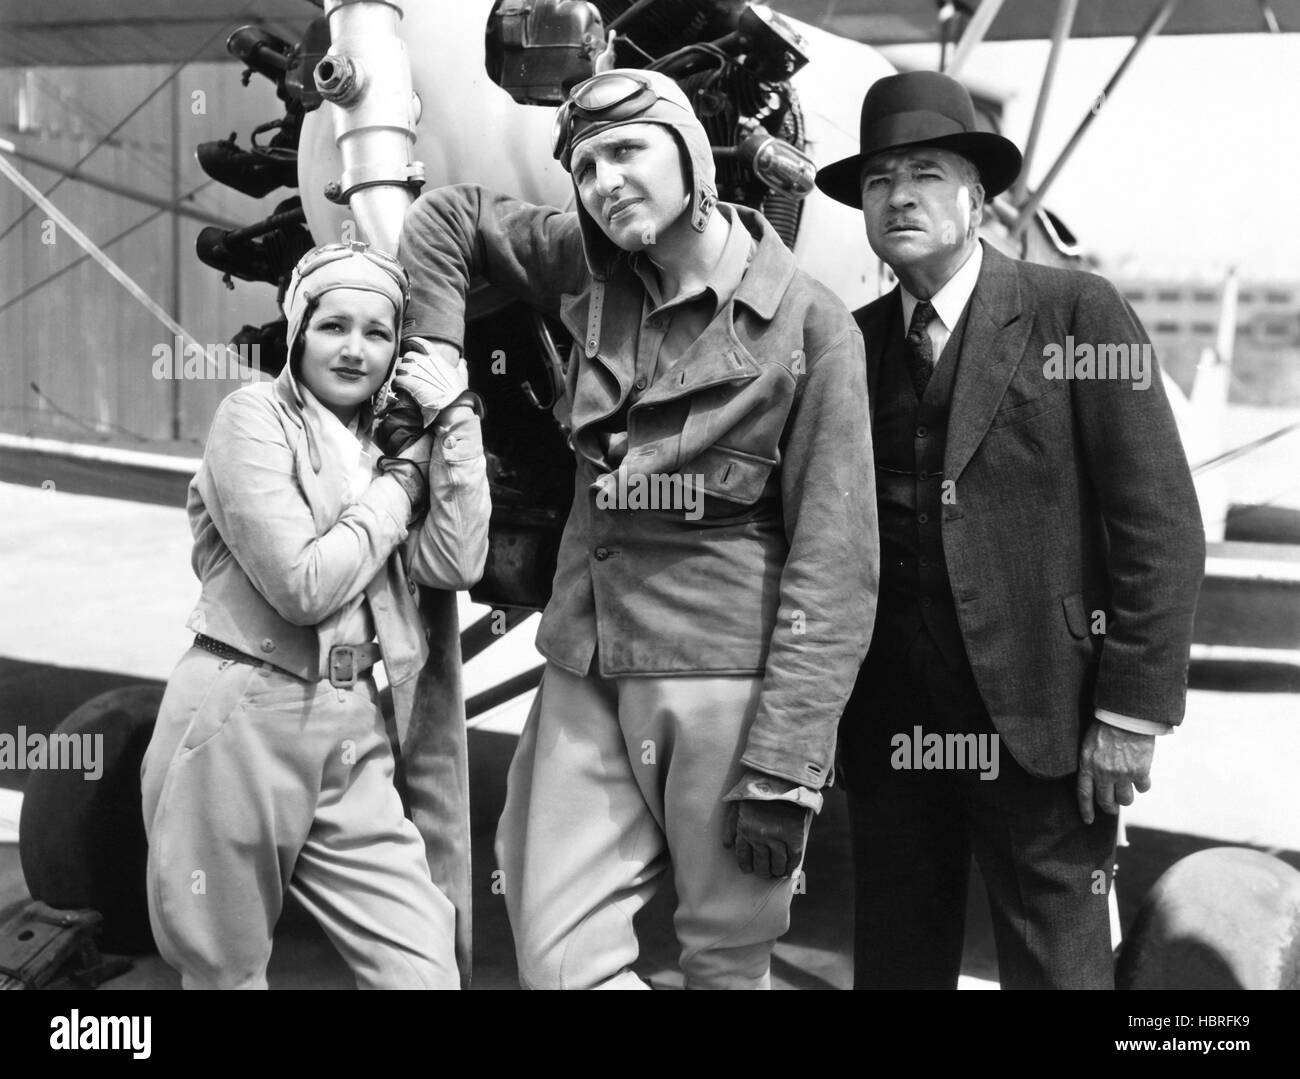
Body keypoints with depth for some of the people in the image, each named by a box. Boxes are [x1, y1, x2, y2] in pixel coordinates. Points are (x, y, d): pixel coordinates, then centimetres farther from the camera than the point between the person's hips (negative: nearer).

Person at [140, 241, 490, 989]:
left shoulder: (385, 438, 14)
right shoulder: (255, 415, -5)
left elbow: (456, 564, -1)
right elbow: (303, 584, -16)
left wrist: (454, 421, -4)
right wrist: (399, 484, -4)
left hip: (352, 730, 5)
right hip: (242, 718, -5)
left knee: (426, 967, -2)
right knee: (229, 974, 9)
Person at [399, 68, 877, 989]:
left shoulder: (809, 324, -6)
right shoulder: (591, 267, 7)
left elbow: (833, 557, -9)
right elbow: (447, 217, 23)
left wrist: (785, 763, -14)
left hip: (726, 679, -4)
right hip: (582, 669, 4)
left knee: (729, 963, 8)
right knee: (559, 962, 1)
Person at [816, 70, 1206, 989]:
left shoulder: (1078, 315, -4)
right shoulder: (852, 343, 8)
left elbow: (1159, 523, -7)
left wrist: (1132, 710, -10)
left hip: (1037, 727, -4)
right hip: (887, 731, 4)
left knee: (1056, 966, 5)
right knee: (893, 962, 13)